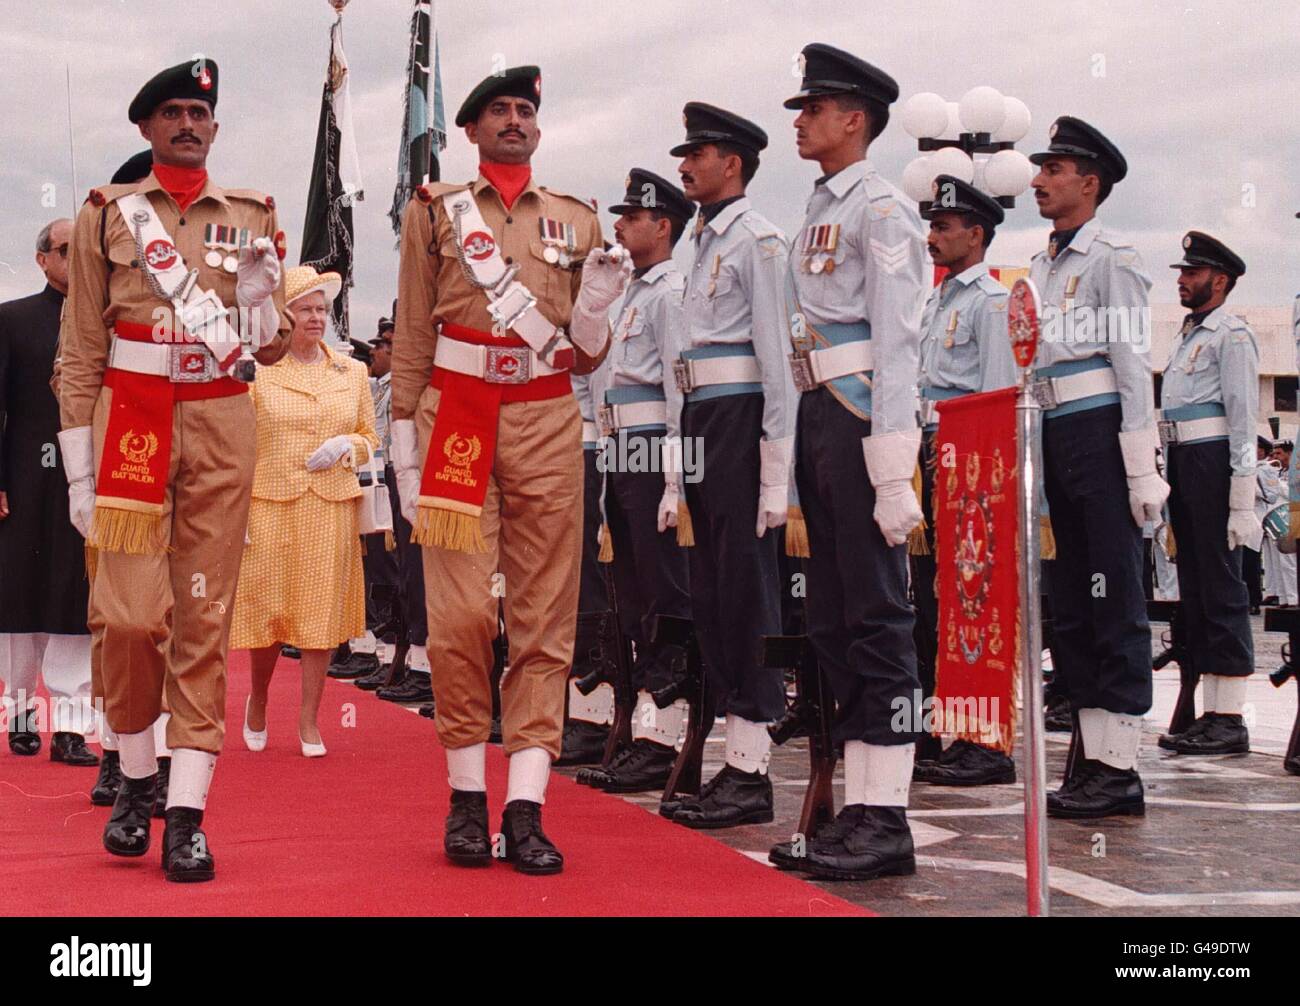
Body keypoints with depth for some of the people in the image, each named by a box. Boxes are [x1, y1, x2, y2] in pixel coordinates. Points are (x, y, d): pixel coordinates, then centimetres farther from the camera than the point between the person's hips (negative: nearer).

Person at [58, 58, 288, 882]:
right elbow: (81, 351, 5)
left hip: (221, 426, 1)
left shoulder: (253, 217, 10)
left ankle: (188, 813, 4)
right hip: (130, 421, -1)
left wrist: (258, 285, -10)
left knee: (205, 617, 0)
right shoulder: (107, 215, 7)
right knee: (128, 612, -7)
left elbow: (267, 347, 11)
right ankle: (137, 777, 17)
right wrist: (79, 470, 0)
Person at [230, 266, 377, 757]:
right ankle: (257, 701, 28)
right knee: (268, 608, 1)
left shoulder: (352, 372, 10)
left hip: (333, 507, 3)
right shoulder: (257, 371, 1)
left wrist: (345, 446, -5)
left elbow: (370, 436, 17)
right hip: (271, 503, -2)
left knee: (322, 613, 2)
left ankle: (309, 721, 12)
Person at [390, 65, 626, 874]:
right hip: (457, 420, -2)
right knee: (460, 614, -5)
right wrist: (405, 435, 0)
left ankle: (527, 807, 1)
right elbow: (413, 333, 7)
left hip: (548, 424, 2)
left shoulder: (579, 222, 14)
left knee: (544, 617, -1)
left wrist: (595, 311, -7)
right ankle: (468, 797, 7)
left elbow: (586, 354, 14)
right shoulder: (435, 212, 10)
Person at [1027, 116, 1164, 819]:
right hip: (1056, 437, 8)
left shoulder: (1110, 259, -4)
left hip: (1100, 431, -8)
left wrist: (1141, 468, -15)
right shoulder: (1040, 267, 18)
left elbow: (1133, 364, -10)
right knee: (1070, 605, 9)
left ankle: (1119, 769, -4)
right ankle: (1092, 760, 15)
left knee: (1114, 600, -6)